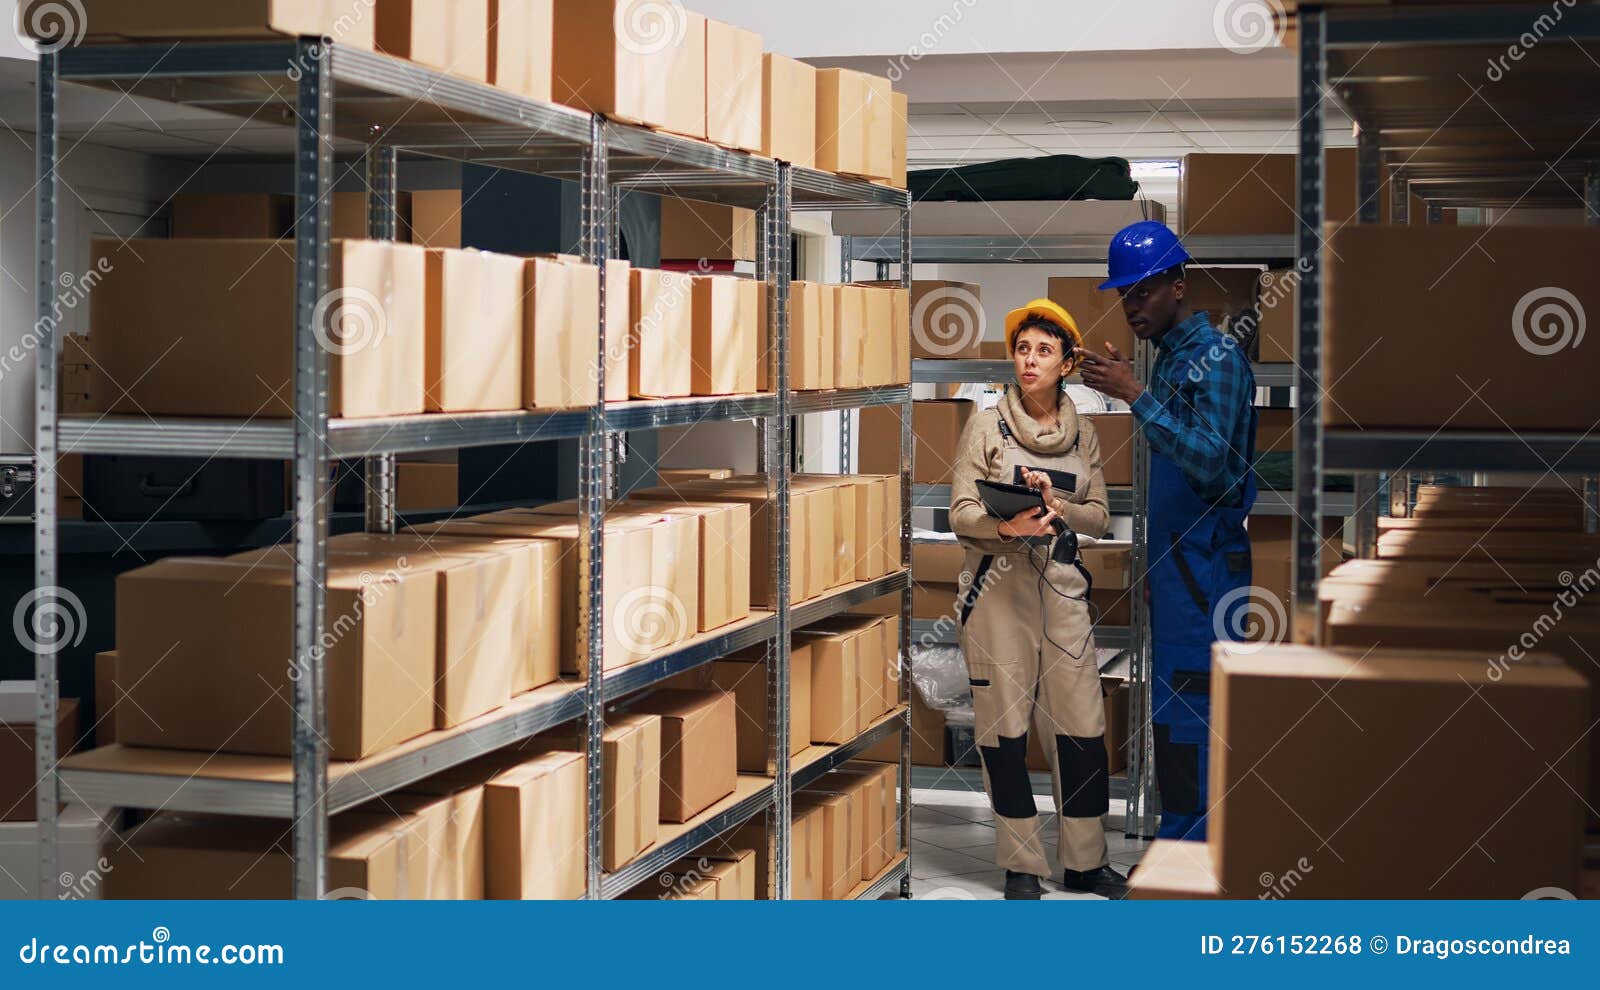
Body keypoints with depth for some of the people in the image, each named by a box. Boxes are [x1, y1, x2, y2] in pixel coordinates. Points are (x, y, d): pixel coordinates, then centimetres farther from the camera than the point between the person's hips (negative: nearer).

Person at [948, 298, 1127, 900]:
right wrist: (1007, 525, -24)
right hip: (996, 586, -3)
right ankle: (1021, 866, 9)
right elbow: (959, 514, -4)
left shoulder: (1083, 434, 11)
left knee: (1082, 724, -1)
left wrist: (1058, 508, -12)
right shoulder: (987, 426, 2)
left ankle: (1084, 861, 12)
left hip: (1062, 587, 3)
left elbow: (1100, 517, 9)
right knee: (1004, 724, -1)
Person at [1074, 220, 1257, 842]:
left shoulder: (1216, 358, -12)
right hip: (1173, 559, 9)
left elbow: (1210, 461, -25)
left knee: (1187, 705, -9)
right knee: (1170, 703, 10)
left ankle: (1189, 835, -6)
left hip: (1206, 562, -9)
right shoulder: (1168, 359, 17)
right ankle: (1179, 830, 16)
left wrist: (1134, 395, -25)